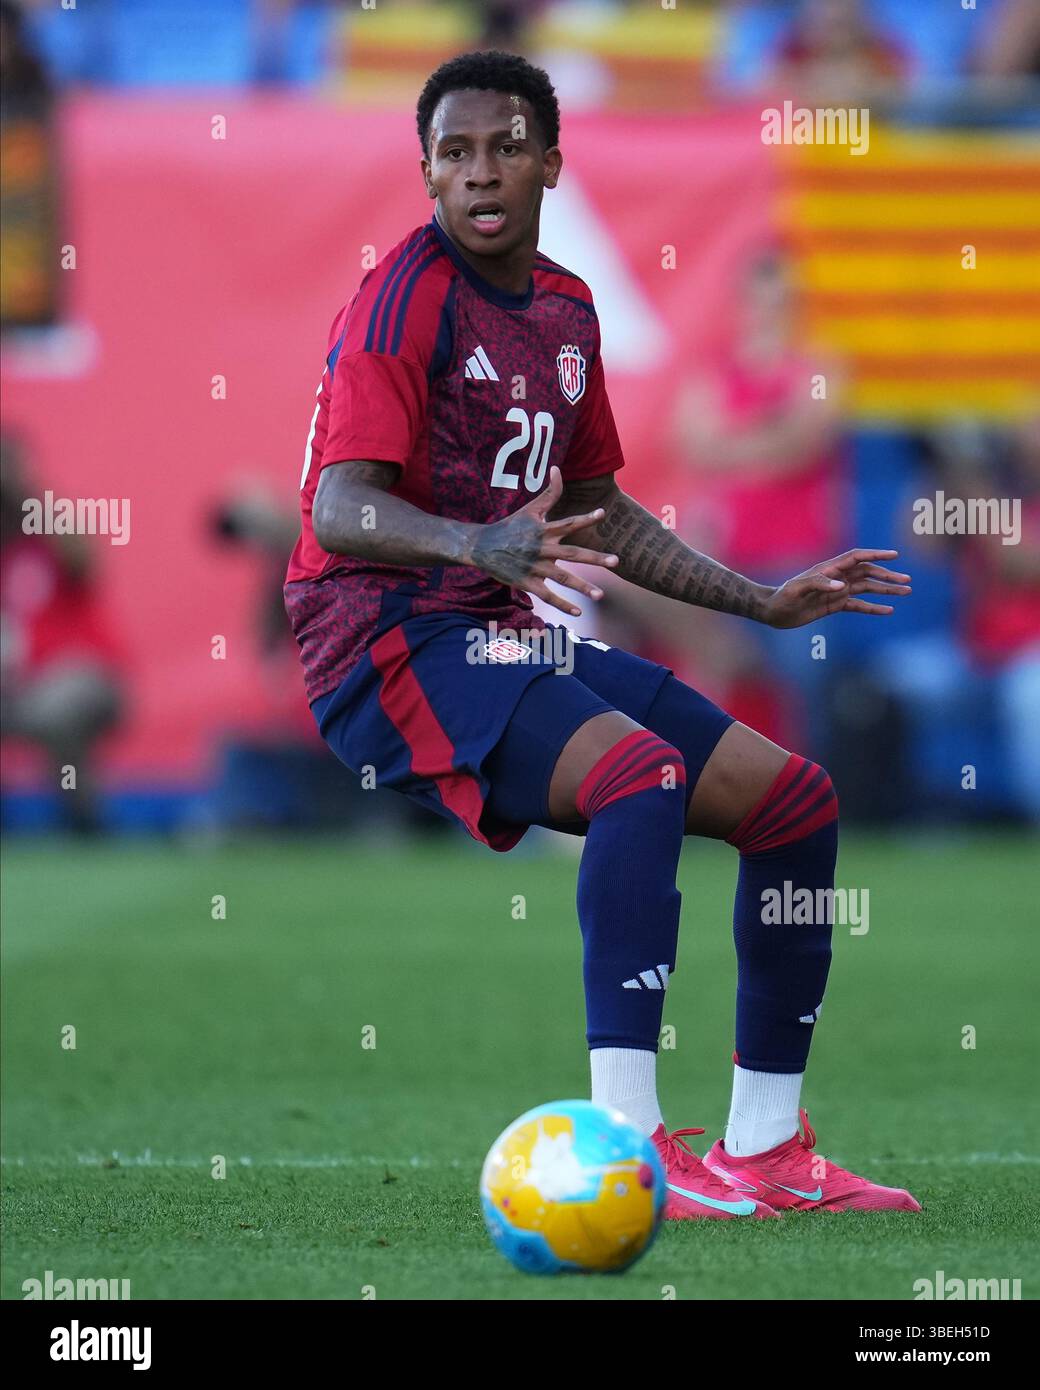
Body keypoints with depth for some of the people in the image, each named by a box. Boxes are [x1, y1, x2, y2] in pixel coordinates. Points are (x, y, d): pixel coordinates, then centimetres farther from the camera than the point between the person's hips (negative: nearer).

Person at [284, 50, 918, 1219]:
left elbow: (599, 515, 26)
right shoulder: (407, 294, -10)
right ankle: (629, 1143, -37)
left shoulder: (565, 308, 15)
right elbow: (342, 510, -21)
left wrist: (762, 601, 23)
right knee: (644, 772, -33)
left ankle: (766, 1153, 10)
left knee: (795, 797, 4)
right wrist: (481, 544, -39)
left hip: (513, 639, 9)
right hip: (392, 637, -9)